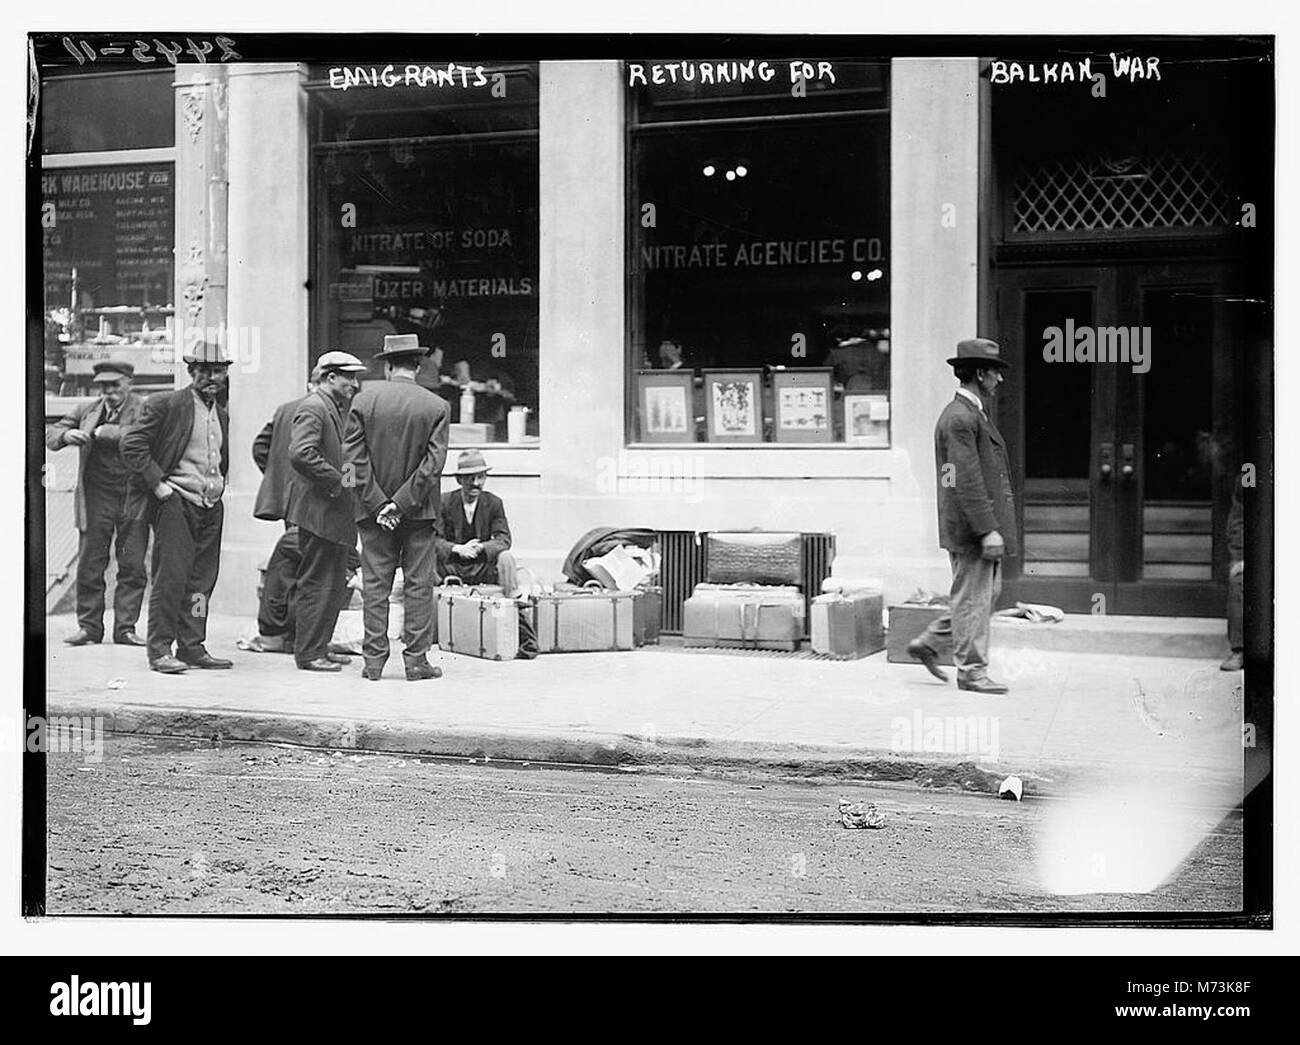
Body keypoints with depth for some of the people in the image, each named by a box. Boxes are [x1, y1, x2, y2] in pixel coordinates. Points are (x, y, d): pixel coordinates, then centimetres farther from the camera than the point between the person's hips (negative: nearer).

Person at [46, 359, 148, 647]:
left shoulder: (145, 408, 2)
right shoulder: (87, 410, 13)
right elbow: (51, 435, 16)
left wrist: (104, 432, -19)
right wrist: (67, 435, -7)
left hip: (134, 496, -2)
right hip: (97, 496, 3)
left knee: (133, 567, 0)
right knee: (89, 565, 3)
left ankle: (125, 627, 9)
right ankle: (89, 625, 14)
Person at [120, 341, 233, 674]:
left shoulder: (222, 415, 18)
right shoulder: (165, 404, -4)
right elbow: (131, 445, -10)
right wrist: (157, 484, -14)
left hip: (211, 506, 7)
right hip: (175, 501, -6)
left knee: (202, 580, 6)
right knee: (171, 575, -8)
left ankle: (192, 647, 13)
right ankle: (160, 649, -1)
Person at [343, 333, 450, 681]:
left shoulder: (364, 399, -2)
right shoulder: (437, 406, -4)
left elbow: (354, 457, -6)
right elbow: (434, 462, -10)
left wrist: (378, 503, -6)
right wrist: (402, 504, -8)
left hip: (374, 510, 1)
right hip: (420, 511, -1)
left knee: (375, 586, 6)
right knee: (419, 585, 5)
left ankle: (374, 660, 7)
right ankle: (416, 660, 5)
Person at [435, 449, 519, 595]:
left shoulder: (494, 503, 0)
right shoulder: (445, 501, -4)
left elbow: (503, 540, -8)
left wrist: (481, 547, -28)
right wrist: (457, 549, -30)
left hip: (482, 569, 1)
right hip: (450, 567, 0)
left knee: (506, 557, -28)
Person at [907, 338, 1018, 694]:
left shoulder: (973, 414, 18)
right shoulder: (959, 418, -16)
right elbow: (967, 481, -22)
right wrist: (988, 530, -24)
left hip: (984, 524, 11)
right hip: (971, 528, -11)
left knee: (987, 592, 16)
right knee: (972, 598, -2)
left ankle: (928, 643, 22)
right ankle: (971, 671, 8)